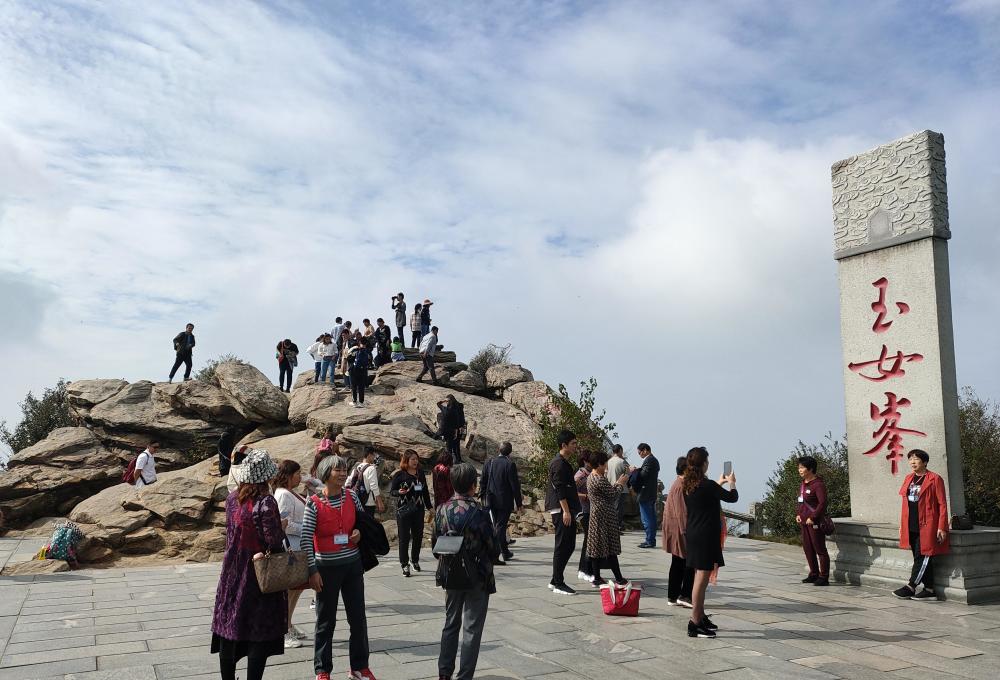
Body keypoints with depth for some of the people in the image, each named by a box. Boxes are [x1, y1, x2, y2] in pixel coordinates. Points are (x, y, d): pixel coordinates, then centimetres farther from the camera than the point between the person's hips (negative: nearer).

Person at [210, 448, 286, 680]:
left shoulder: (232, 498, -1)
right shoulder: (265, 502, -20)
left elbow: (232, 532, 9)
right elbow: (275, 541, -20)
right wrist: (280, 528, -2)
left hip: (232, 574, 6)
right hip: (259, 575, -6)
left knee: (229, 630, 16)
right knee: (260, 635, 4)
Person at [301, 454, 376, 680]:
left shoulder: (351, 496, 0)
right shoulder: (314, 503, -11)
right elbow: (306, 539, -11)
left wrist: (359, 531, -5)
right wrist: (312, 571, -13)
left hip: (353, 564, 4)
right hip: (327, 567, -4)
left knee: (358, 617, 10)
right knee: (326, 621, 8)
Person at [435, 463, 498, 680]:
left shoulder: (442, 510, -5)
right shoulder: (478, 513, -20)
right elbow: (493, 548, -12)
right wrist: (486, 558, 10)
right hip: (477, 576, -5)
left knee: (450, 623, 19)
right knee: (472, 628, 6)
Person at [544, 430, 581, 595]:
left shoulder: (564, 463, 19)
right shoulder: (559, 463, -14)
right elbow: (559, 489, -20)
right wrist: (566, 511, -23)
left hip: (566, 509, 10)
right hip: (561, 510, -10)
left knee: (568, 545, 12)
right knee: (562, 546, -6)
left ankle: (555, 580, 18)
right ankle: (558, 584, 0)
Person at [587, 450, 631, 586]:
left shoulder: (591, 477, 10)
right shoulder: (600, 480, -20)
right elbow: (613, 495, -13)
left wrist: (617, 482, 14)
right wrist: (621, 483, 1)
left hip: (596, 515, 9)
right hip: (605, 517, -9)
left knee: (597, 548, 10)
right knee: (611, 549, -2)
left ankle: (596, 578, 13)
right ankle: (619, 579, 5)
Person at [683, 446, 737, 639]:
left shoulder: (688, 485, 4)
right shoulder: (707, 485, -19)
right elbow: (733, 497, -7)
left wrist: (719, 483, 35)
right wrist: (731, 482, 14)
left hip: (692, 535, 8)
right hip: (706, 536, -8)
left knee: (700, 577, 19)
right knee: (702, 577, -5)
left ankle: (700, 617, 29)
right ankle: (695, 624, -2)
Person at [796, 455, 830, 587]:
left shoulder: (818, 485, -15)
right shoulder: (802, 484, 14)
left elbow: (822, 503, -22)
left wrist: (813, 518, -23)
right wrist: (798, 514, 11)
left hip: (815, 522, -10)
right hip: (804, 522, 10)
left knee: (820, 549, -2)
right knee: (808, 549, 15)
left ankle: (824, 577, 5)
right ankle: (814, 574, 26)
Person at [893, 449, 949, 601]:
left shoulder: (935, 479, -6)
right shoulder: (909, 479, 13)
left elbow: (942, 504, -8)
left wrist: (941, 527, -13)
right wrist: (902, 525, 15)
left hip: (926, 526, -7)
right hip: (911, 526, 7)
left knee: (922, 557, -4)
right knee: (920, 558, 9)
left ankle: (910, 587, -1)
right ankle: (929, 590, 16)